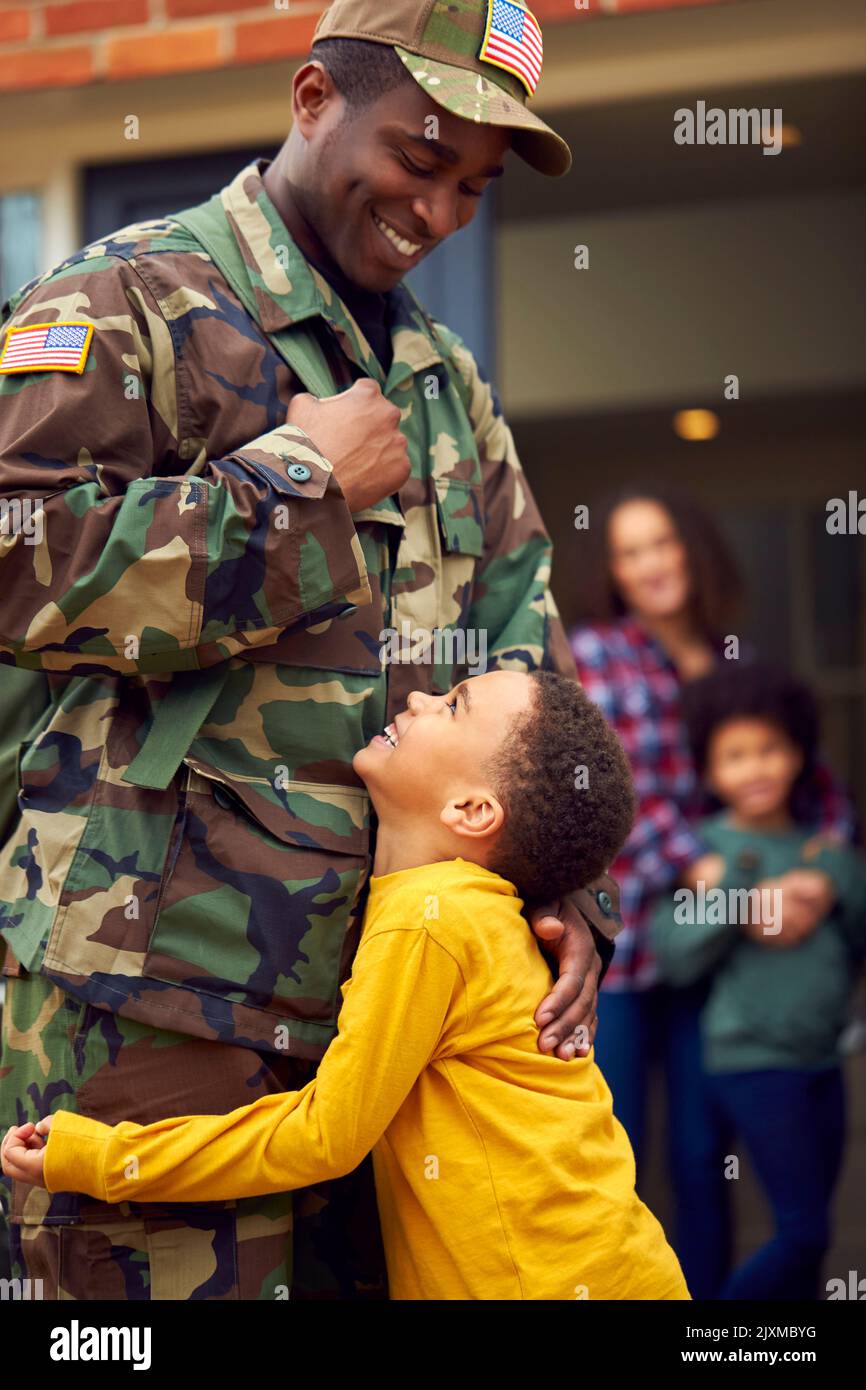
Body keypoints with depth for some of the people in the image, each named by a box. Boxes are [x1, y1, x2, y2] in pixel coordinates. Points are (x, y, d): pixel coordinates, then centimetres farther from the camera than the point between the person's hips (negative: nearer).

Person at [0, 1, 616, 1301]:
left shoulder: (446, 381, 21)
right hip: (158, 984, -7)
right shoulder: (130, 301, -1)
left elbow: (518, 652, 19)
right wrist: (302, 478, -10)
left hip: (384, 985, 7)